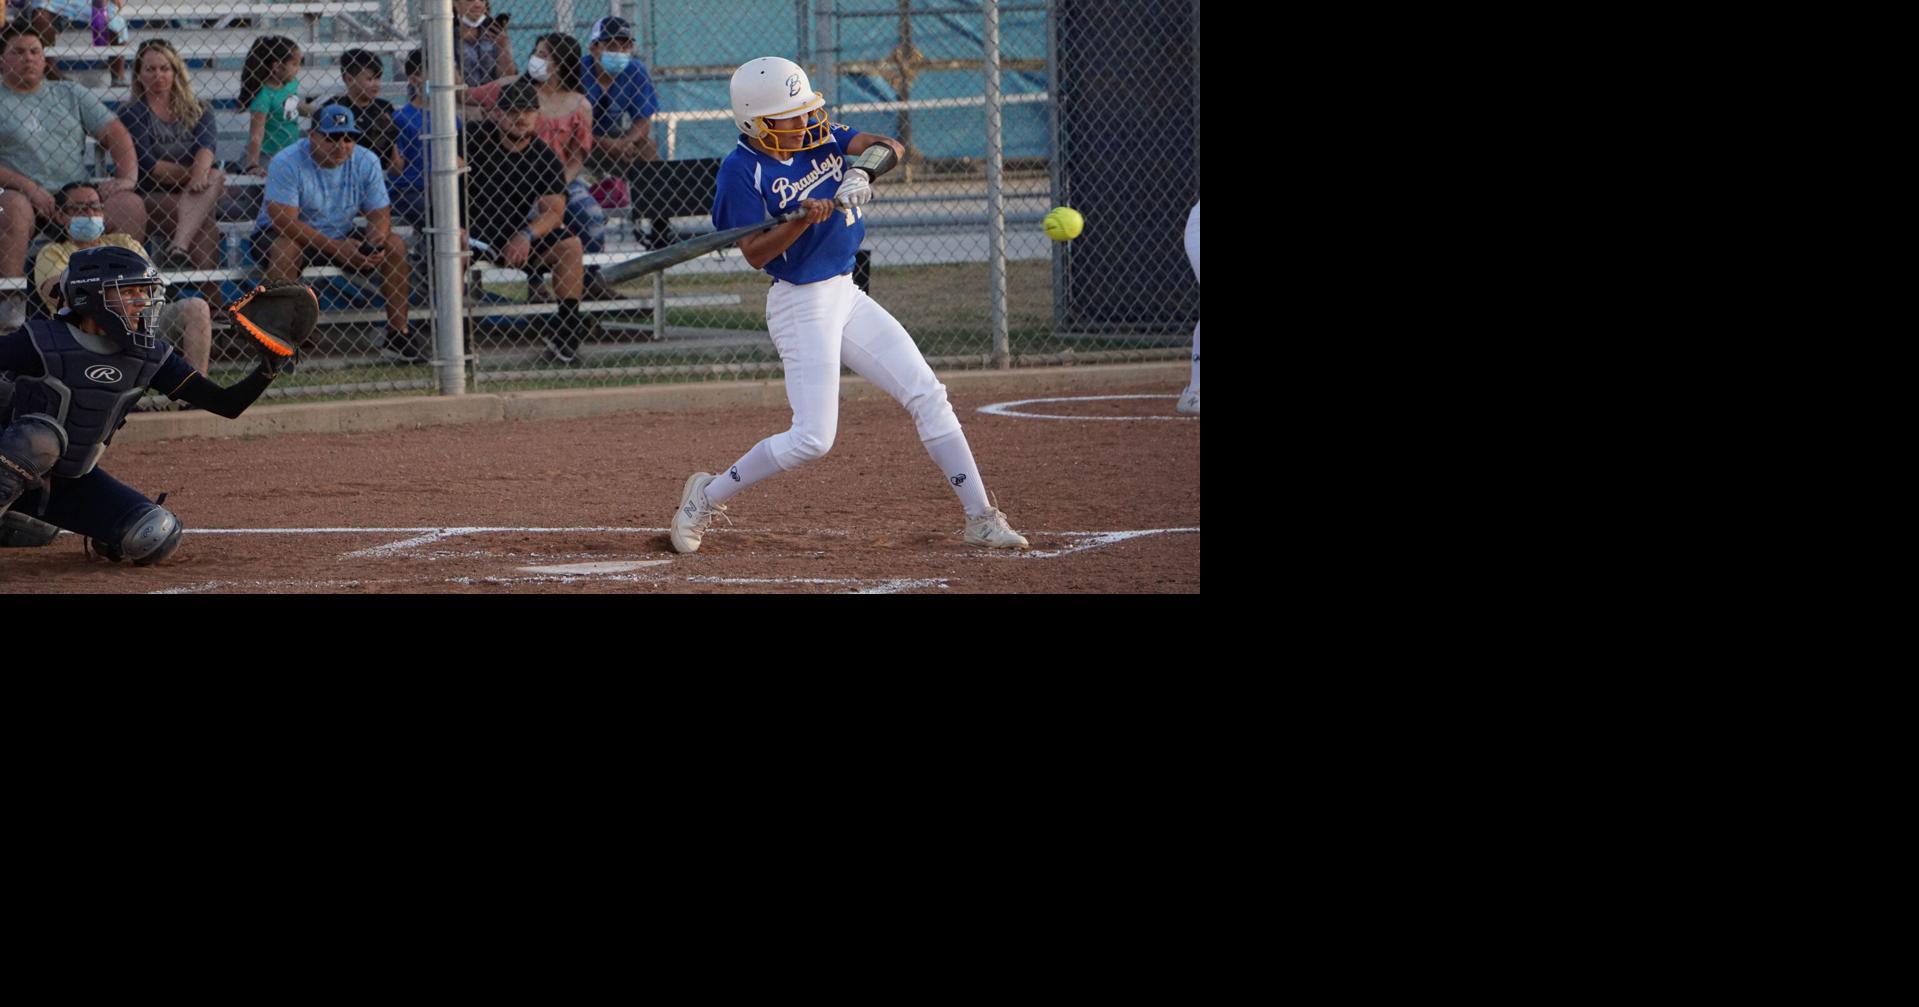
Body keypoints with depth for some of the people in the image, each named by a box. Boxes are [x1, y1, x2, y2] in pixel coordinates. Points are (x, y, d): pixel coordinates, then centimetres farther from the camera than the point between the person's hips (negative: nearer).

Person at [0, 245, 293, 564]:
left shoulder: (149, 357, -4)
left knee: (158, 538, -10)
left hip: (75, 481, 5)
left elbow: (226, 404, -5)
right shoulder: (41, 343, -19)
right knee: (41, 433, -39)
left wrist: (268, 367, -21)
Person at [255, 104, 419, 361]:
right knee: (285, 252, -38)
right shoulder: (287, 163, -21)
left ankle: (399, 333, -4)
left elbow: (379, 214, -3)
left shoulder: (366, 162, -4)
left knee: (394, 245, -11)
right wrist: (335, 248, -33)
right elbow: (285, 220, -27)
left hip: (341, 237, 5)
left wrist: (374, 245, -27)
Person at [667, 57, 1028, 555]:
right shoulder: (742, 169, -13)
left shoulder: (823, 140, 4)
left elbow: (891, 148, -7)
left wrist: (865, 166, -27)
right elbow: (755, 253, -18)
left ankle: (981, 518, 8)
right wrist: (804, 218, -31)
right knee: (812, 438, -12)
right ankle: (707, 496, 7)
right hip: (801, 305, -7)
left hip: (846, 294, 7)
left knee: (928, 396, 3)